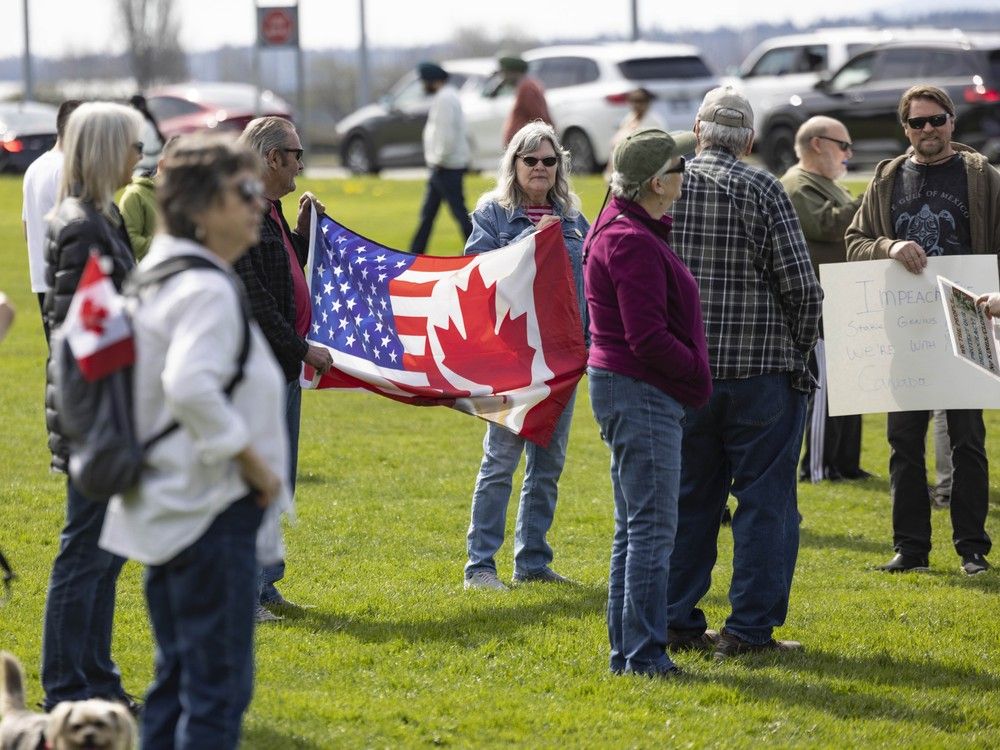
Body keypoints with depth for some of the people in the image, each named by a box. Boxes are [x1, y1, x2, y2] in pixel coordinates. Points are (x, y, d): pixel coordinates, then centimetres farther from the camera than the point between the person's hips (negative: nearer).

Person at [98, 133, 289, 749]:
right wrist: (249, 460, -23)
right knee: (219, 688, -5)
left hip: (165, 509, 10)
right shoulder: (208, 290, -18)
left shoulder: (158, 275, 12)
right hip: (212, 512, -10)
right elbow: (190, 388, -34)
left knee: (176, 679, 17)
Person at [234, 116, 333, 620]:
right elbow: (255, 302, -21)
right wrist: (303, 349, -16)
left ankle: (263, 585, 24)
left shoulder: (270, 212, 14)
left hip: (283, 368, 11)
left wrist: (304, 229, 16)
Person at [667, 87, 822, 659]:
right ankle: (751, 629, 2)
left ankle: (677, 621, 17)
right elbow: (802, 285, -11)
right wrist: (798, 352, 5)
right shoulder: (763, 190, -10)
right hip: (759, 373, -4)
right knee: (765, 501, 3)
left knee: (687, 498, 14)